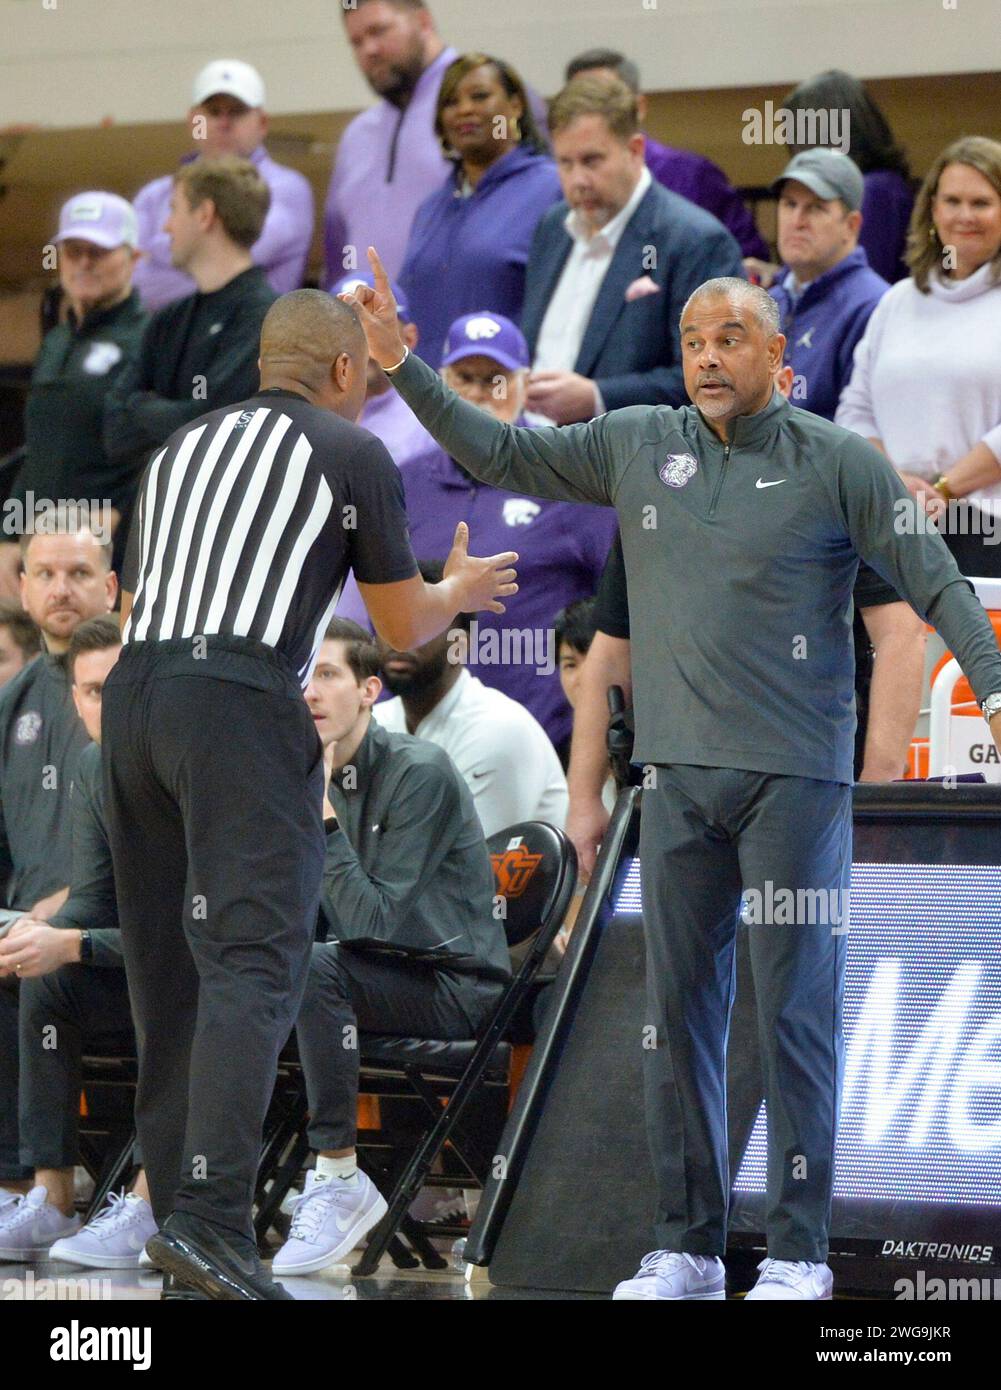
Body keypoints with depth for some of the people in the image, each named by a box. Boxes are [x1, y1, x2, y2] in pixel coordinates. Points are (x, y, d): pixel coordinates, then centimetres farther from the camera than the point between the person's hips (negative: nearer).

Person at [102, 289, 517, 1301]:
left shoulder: (181, 448, 23)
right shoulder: (354, 455, 7)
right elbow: (403, 626, 13)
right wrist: (460, 589, 35)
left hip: (132, 694, 6)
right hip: (241, 705, -6)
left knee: (170, 969, 12)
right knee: (253, 962, -12)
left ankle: (175, 1205, 12)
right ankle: (210, 1219, -25)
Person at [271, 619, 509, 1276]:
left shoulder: (419, 771, -16)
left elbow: (373, 920, -23)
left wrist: (323, 818, -24)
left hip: (456, 982, -7)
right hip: (380, 972, 7)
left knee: (314, 966, -33)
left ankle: (340, 1175, -27)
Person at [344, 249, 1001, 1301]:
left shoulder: (836, 462, -2)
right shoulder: (638, 445, 9)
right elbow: (497, 455, 16)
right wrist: (401, 364, 8)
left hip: (796, 777, -4)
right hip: (680, 774, 4)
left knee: (794, 1014, -4)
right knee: (679, 1010, 5)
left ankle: (798, 1253, 1)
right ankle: (687, 1250, 11)